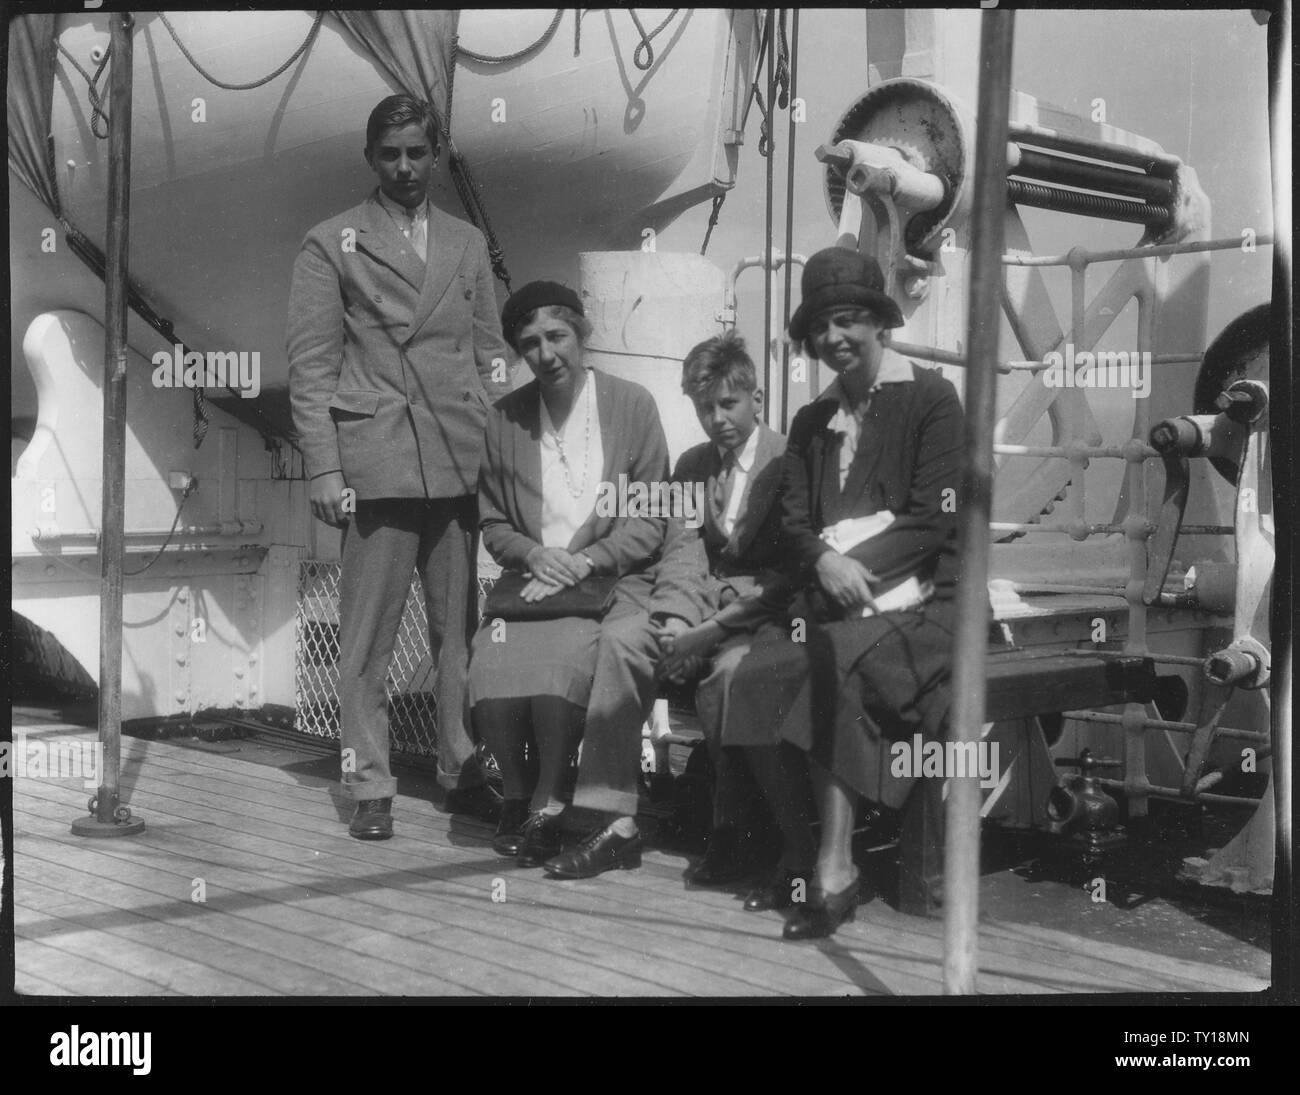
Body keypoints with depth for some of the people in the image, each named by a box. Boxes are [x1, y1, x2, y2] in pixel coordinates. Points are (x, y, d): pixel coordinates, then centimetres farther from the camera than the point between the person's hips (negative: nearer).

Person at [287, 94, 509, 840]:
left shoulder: (468, 244, 17)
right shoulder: (333, 245, 6)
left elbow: (491, 354, 17)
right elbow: (311, 366, 2)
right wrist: (324, 469, -6)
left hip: (464, 464, 3)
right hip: (376, 463, -3)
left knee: (462, 629, 4)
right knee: (368, 637, -2)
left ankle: (464, 772, 15)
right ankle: (371, 790, 5)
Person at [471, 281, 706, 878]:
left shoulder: (631, 404, 3)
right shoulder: (504, 419, 12)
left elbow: (650, 521, 1)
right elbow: (493, 524, 15)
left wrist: (586, 561, -13)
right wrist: (534, 555, -7)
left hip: (615, 577, -3)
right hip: (536, 579, 3)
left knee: (562, 656, -33)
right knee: (492, 659, -28)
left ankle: (547, 804, -14)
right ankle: (520, 797, -5)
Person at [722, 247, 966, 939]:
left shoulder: (930, 399, 3)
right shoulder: (812, 422, 21)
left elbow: (935, 519, -6)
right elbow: (793, 521, 9)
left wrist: (856, 569, -16)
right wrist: (825, 562, -13)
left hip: (915, 598, -5)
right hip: (833, 598, 5)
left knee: (833, 665, -33)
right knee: (756, 668, -25)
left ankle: (834, 868, -28)